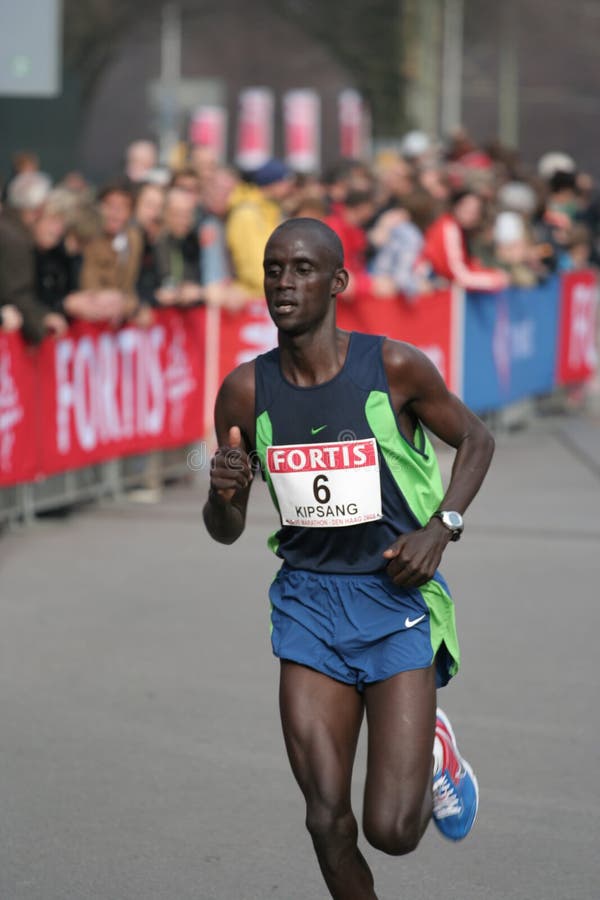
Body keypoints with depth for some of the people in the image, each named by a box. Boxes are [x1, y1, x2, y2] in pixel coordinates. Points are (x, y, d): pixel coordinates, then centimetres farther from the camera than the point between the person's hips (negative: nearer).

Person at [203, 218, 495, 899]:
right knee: (328, 824, -4)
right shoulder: (245, 392, -3)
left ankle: (433, 752, 25)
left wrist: (441, 528, -8)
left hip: (396, 595, -2)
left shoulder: (394, 368, -10)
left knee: (392, 830, -9)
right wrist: (224, 494, -17)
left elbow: (475, 441, 7)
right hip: (308, 604, 2)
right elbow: (225, 532, 7)